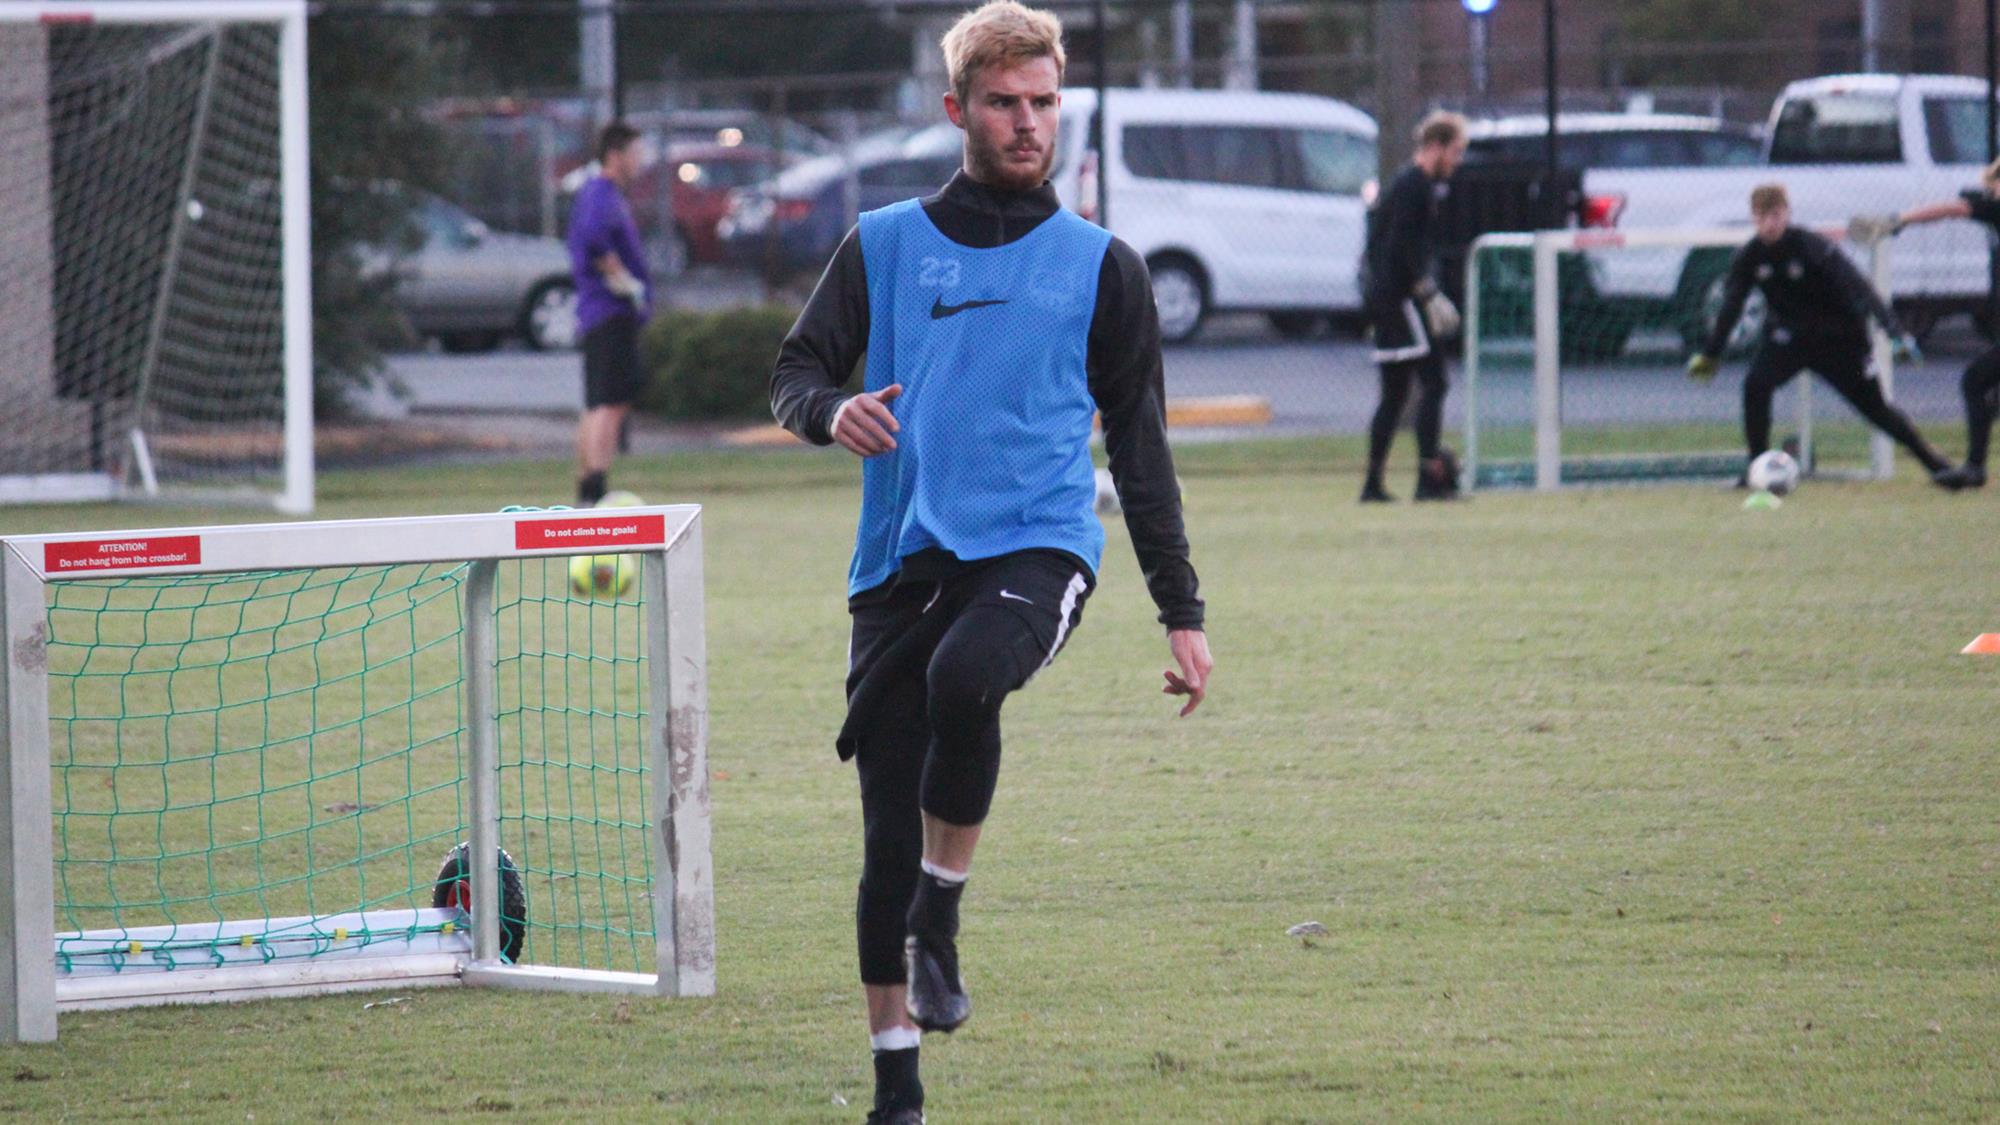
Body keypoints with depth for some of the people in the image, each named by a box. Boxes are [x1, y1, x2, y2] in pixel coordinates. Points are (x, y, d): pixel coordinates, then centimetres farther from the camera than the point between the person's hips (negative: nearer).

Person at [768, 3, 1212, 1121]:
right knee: (889, 834, -2)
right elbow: (797, 371, 13)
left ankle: (941, 920, -15)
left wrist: (1184, 613, 12)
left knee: (965, 675, -35)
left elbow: (1141, 448, 15)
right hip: (901, 563, 2)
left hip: (1037, 545, -2)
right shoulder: (883, 246, 12)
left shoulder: (1102, 267, 11)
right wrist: (832, 411, -12)